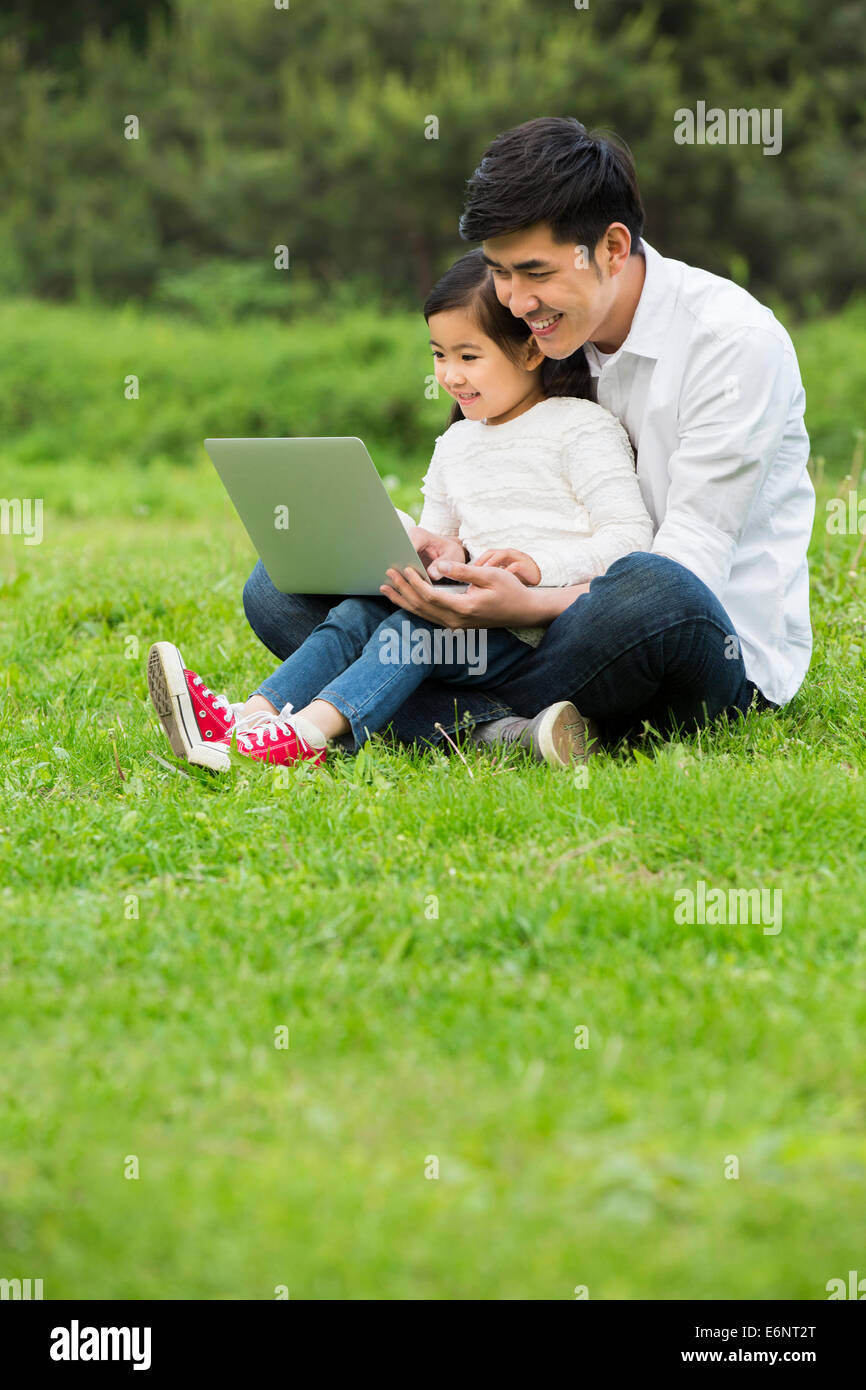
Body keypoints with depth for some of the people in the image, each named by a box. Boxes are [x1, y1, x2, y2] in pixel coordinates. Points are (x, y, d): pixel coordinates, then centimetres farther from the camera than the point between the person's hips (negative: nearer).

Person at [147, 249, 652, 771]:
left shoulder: (582, 428, -2)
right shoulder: (456, 446, 21)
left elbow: (631, 536, -10)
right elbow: (437, 535, 30)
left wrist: (541, 566, -23)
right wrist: (434, 550, 4)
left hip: (541, 626, -7)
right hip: (473, 603, 7)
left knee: (418, 623, -28)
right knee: (358, 613, -15)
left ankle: (311, 729, -45)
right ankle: (251, 716, -33)